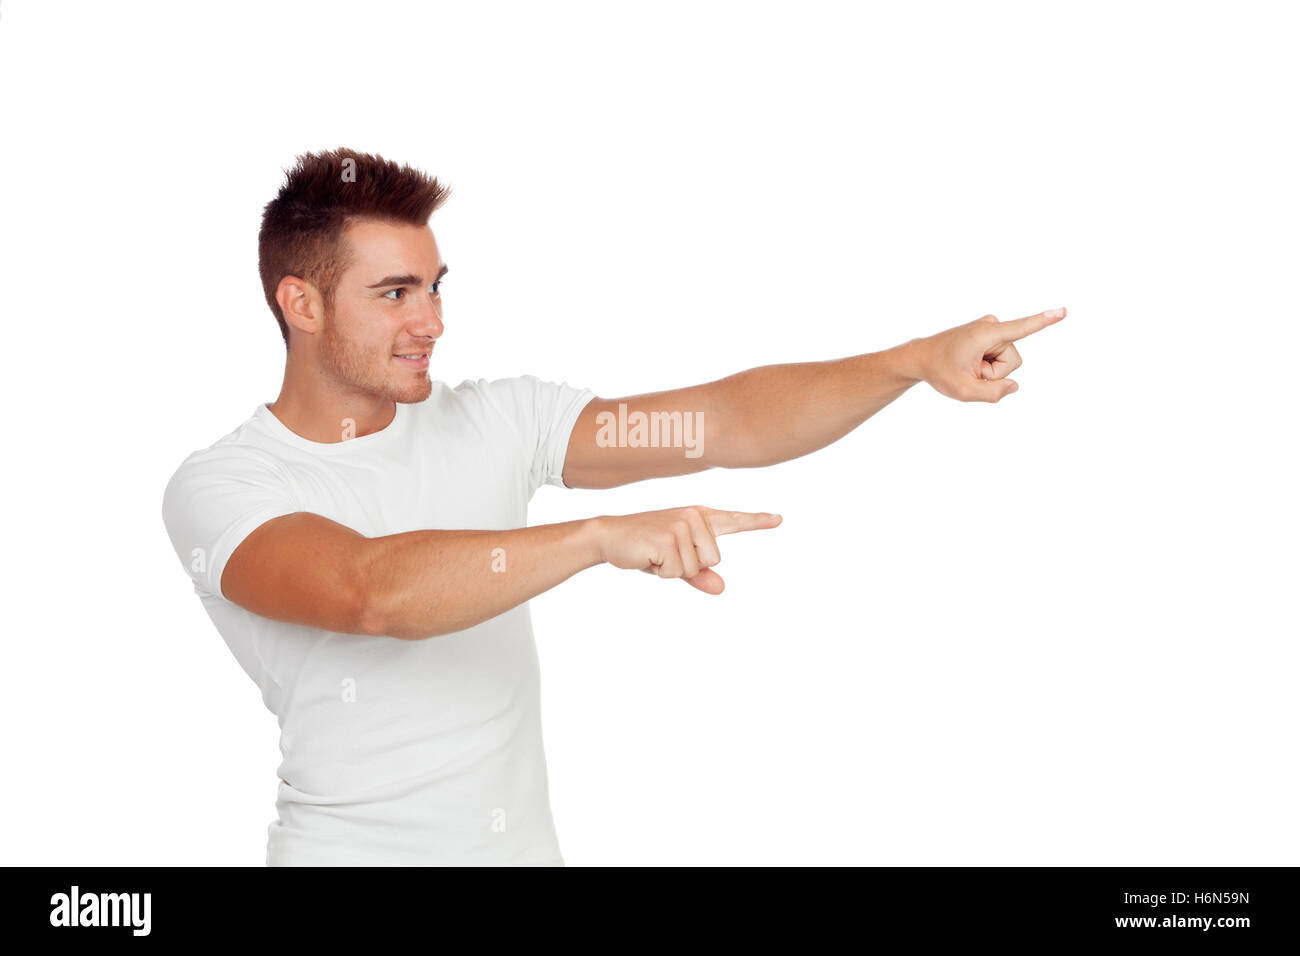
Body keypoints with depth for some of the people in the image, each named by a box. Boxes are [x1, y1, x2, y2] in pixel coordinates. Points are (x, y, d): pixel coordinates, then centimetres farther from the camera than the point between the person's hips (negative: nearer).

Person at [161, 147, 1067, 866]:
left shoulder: (495, 422, 0)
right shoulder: (219, 487, -12)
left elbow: (725, 424, -8)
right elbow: (372, 593, -31)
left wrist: (920, 359, -19)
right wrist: (604, 535, -39)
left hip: (527, 843, 4)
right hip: (351, 847, -4)